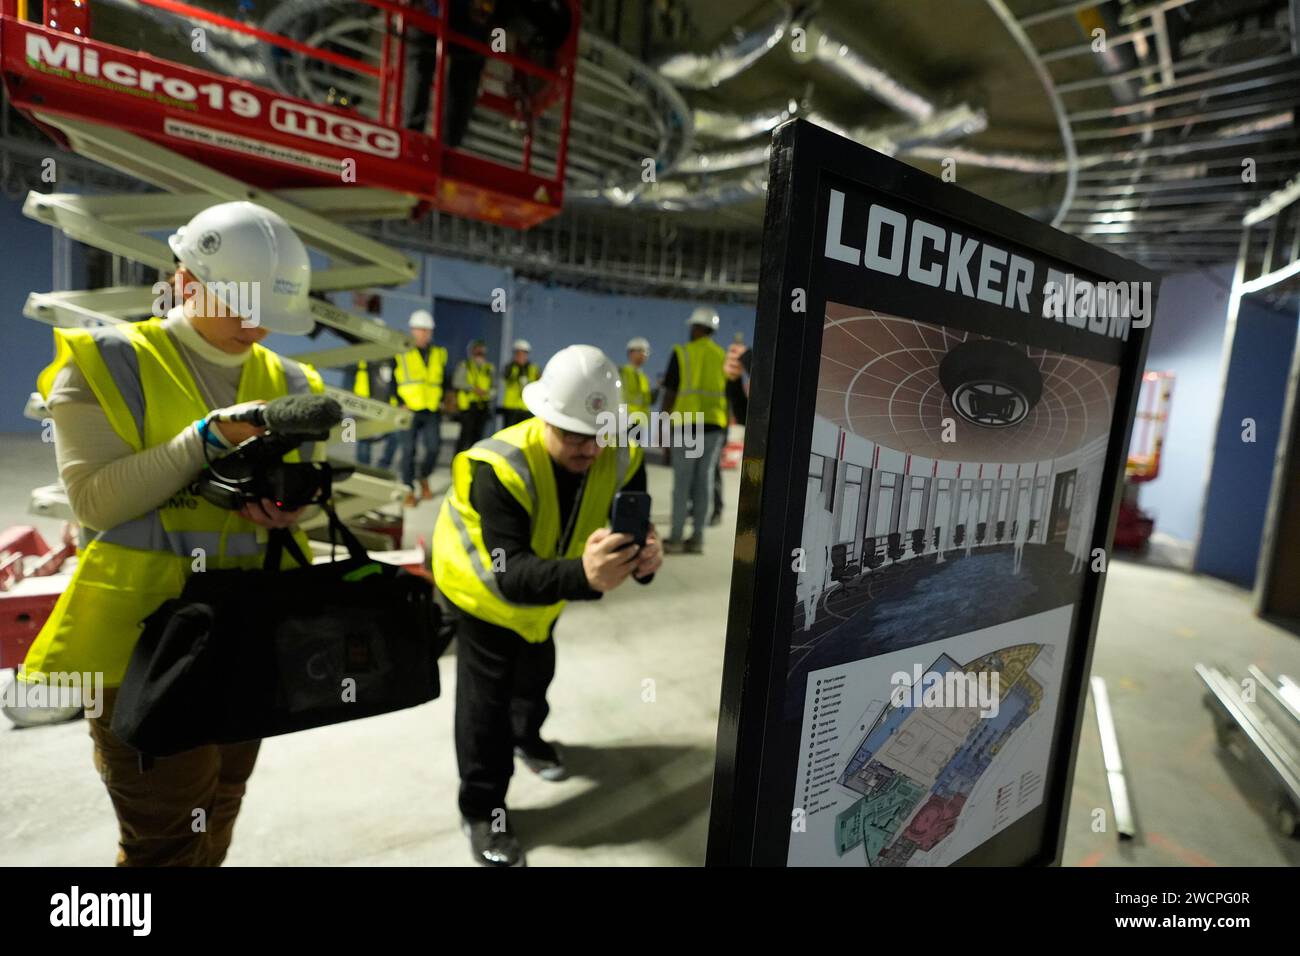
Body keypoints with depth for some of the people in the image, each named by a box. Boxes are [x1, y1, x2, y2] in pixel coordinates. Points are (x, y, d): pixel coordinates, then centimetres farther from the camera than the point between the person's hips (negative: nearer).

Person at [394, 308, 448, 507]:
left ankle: (423, 477, 26)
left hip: (432, 411, 3)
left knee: (433, 448, -3)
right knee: (409, 450, 0)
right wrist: (399, 404, -6)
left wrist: (442, 401, 10)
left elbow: (444, 381, 20)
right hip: (409, 410, -2)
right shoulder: (401, 353, 2)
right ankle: (410, 491, 12)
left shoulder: (440, 354, 12)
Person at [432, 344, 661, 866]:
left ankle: (526, 737, 58)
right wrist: (582, 576, -66)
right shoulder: (501, 467, -40)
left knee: (536, 674, 26)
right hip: (482, 585, -5)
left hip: (544, 591, 5)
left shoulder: (621, 460, -26)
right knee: (486, 696, -2)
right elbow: (509, 574, -47)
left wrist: (644, 558, -51)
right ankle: (482, 811, 25)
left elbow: (637, 531, -26)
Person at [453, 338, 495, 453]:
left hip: (483, 405, 4)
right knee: (466, 433, -10)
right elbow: (457, 382, -9)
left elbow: (494, 387, 13)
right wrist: (473, 388, -18)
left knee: (478, 434, 6)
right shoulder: (464, 365, 3)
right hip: (468, 404, -4)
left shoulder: (489, 368, 15)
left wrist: (488, 392, -9)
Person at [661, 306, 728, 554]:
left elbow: (670, 393, -3)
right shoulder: (724, 357, 11)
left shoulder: (682, 353, 0)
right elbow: (728, 397, 12)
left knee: (682, 481, 0)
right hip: (714, 426, 4)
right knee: (704, 481, 6)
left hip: (686, 424, -3)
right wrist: (724, 431, 19)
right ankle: (697, 538, 9)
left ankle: (676, 538, 1)